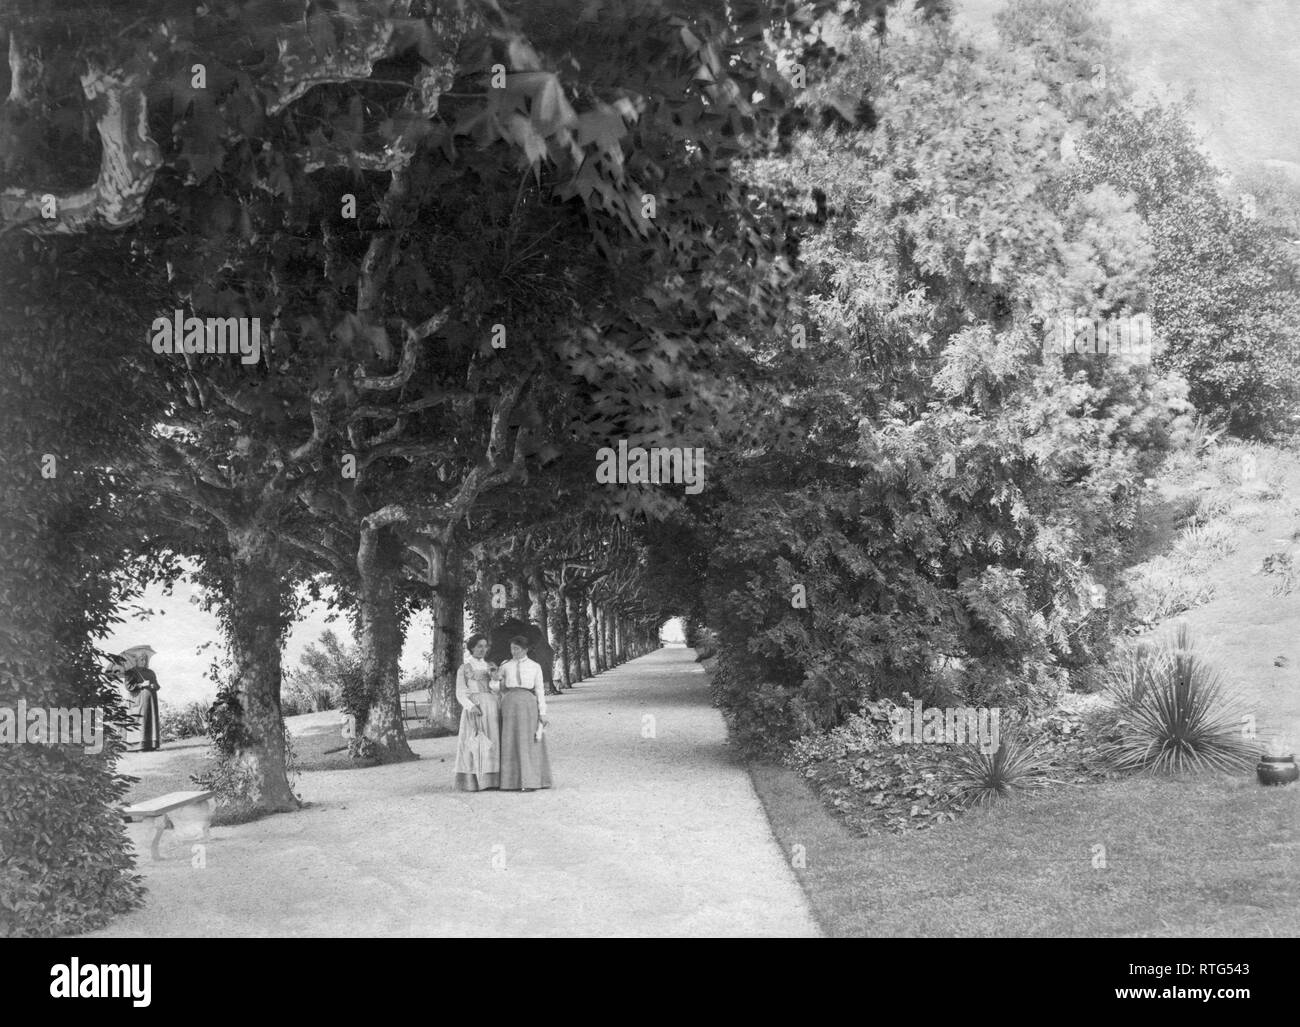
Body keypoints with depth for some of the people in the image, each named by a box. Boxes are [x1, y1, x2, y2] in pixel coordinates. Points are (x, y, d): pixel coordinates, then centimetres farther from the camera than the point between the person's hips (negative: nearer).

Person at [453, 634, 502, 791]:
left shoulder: (490, 667, 15)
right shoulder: (464, 668, 5)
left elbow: (496, 688, 4)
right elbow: (460, 694, 0)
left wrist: (494, 678, -17)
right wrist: (471, 706, -17)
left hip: (492, 708, 4)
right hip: (474, 710, -4)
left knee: (492, 743, -2)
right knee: (475, 744, -9)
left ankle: (492, 780, -2)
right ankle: (472, 782, -9)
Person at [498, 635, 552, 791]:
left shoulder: (535, 667, 8)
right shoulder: (505, 667, 13)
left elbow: (540, 690, 5)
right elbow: (501, 689, 15)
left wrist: (542, 713, -2)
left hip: (528, 703, -2)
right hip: (509, 704, 2)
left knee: (529, 742, -4)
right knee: (511, 742, -1)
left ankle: (529, 782, -3)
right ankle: (513, 782, 1)